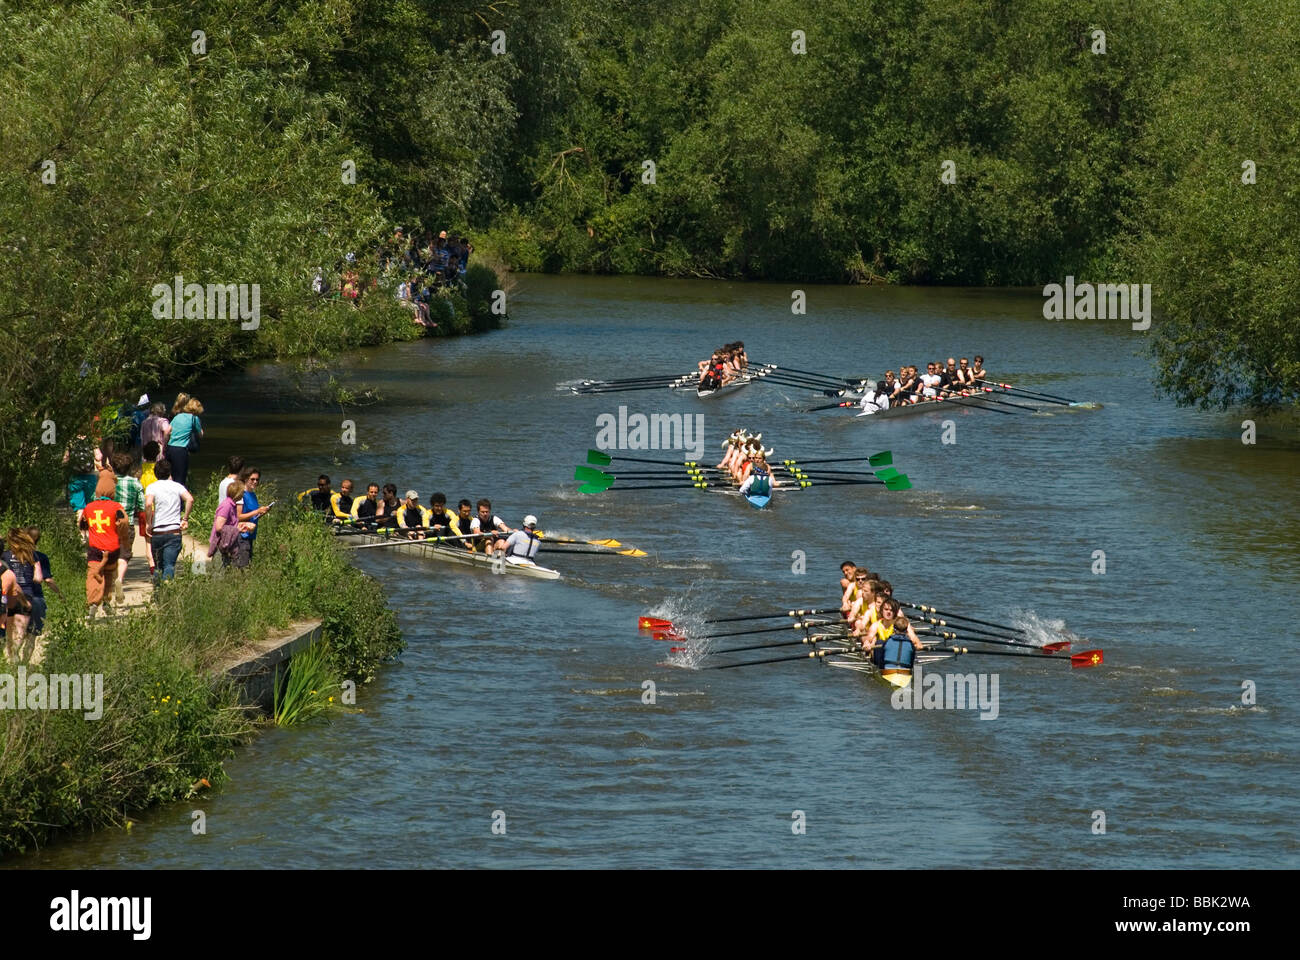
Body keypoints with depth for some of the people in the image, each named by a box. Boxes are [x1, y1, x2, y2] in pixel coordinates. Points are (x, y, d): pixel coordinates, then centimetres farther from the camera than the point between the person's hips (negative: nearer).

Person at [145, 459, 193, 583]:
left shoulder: (152, 487, 2)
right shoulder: (177, 486, 6)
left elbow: (148, 504, -17)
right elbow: (190, 499, -10)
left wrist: (149, 523, -6)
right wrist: (185, 519, 0)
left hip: (157, 532, 0)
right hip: (174, 531, 0)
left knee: (158, 566, 15)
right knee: (169, 565, -5)